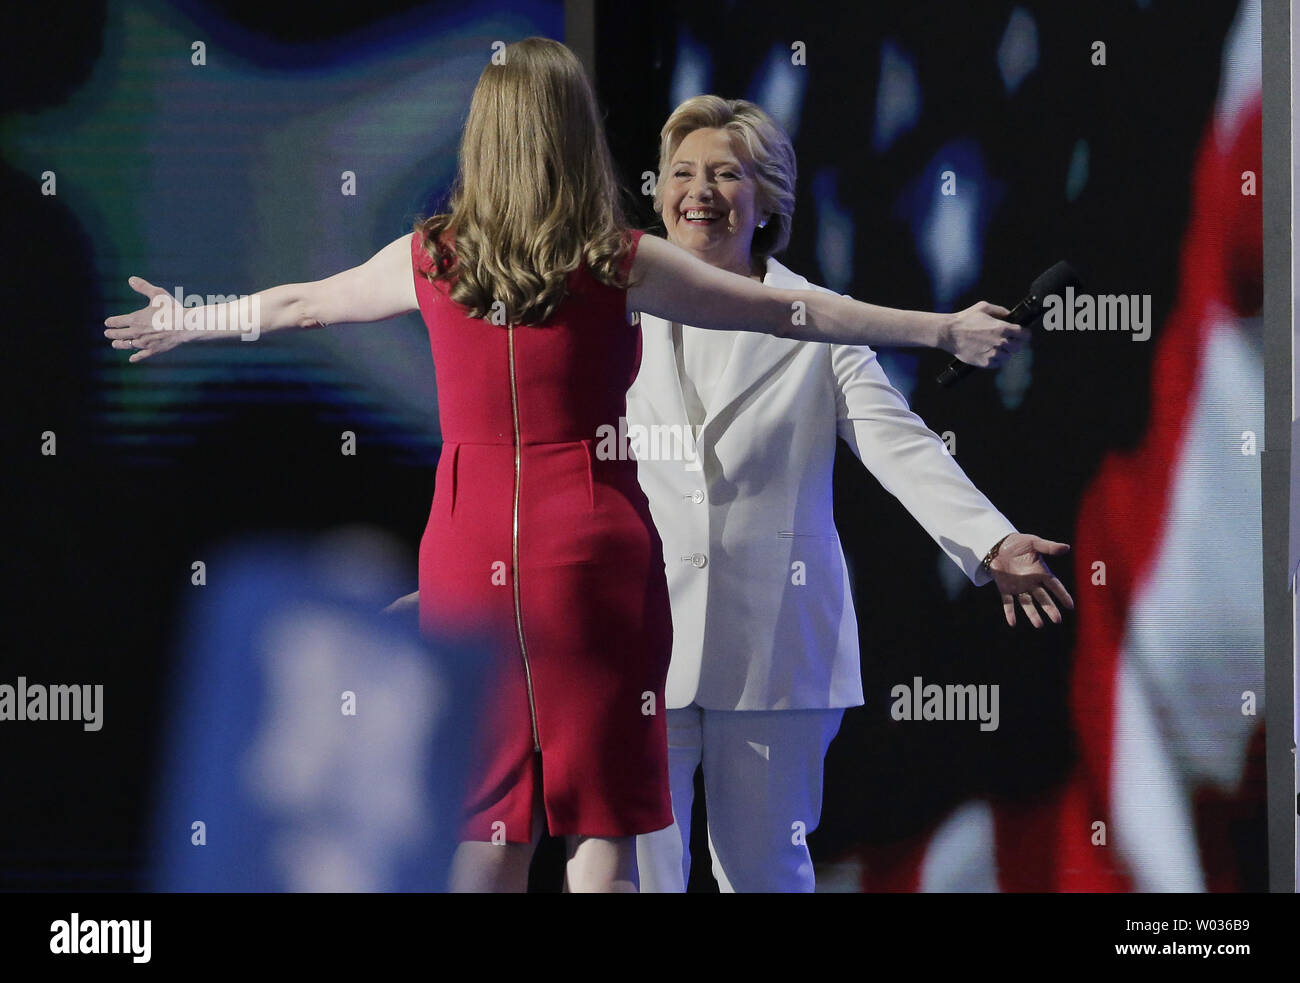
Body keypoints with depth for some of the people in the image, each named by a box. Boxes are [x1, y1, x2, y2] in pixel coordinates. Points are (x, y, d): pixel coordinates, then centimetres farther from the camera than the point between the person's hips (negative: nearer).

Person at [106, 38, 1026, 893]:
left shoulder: (430, 258, 3)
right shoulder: (620, 265, -5)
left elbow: (298, 304, 19)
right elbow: (796, 312, 0)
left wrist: (190, 322, 38)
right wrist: (945, 330, 9)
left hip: (469, 547, 3)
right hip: (592, 537, -3)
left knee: (487, 826, 10)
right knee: (602, 819, 1)